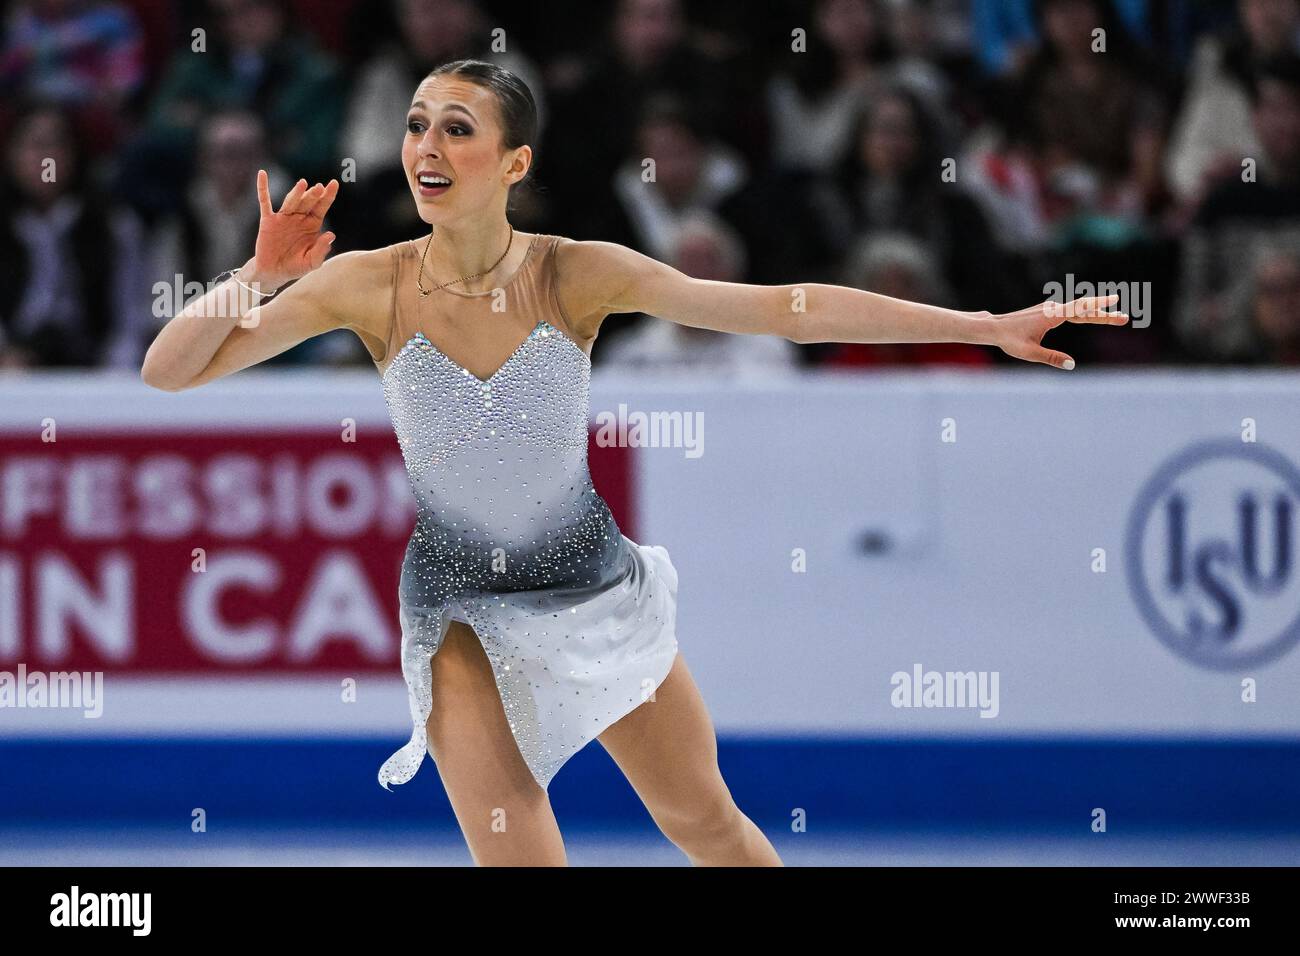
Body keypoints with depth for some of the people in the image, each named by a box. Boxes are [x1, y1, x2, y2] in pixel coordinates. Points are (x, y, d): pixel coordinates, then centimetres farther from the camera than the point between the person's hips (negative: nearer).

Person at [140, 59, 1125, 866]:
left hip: (594, 584, 1)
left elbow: (777, 308, -19)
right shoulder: (370, 286, -15)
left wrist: (987, 327, -23)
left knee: (708, 821, 15)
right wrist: (259, 277, -29)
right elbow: (169, 369, -12)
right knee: (518, 854, -17)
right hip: (463, 608, -1)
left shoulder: (575, 275, -16)